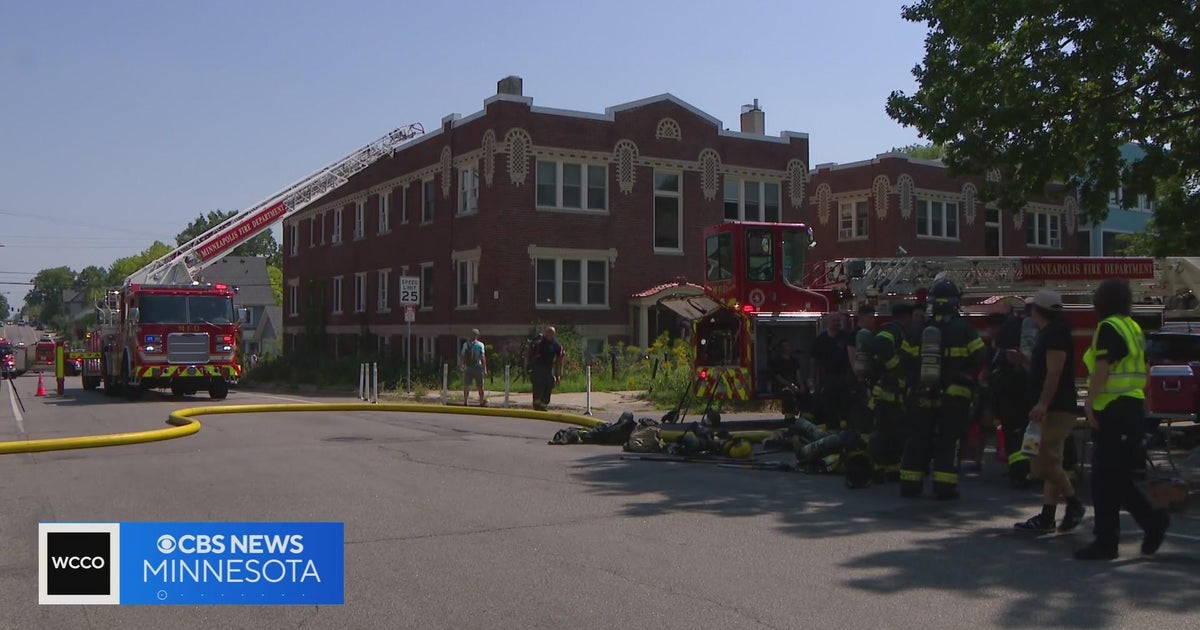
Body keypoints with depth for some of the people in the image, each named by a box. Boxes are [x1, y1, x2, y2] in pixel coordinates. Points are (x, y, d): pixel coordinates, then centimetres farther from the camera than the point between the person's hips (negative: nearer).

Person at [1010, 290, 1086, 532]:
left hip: (1055, 410, -11)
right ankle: (1046, 517, 10)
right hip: (1050, 410, 11)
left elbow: (1055, 371, -22)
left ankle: (1074, 503, -1)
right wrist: (1023, 359, 19)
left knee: (1044, 463, -13)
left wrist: (1043, 404, -27)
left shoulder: (1056, 333, -12)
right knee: (1049, 465, 8)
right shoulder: (1047, 333, 19)